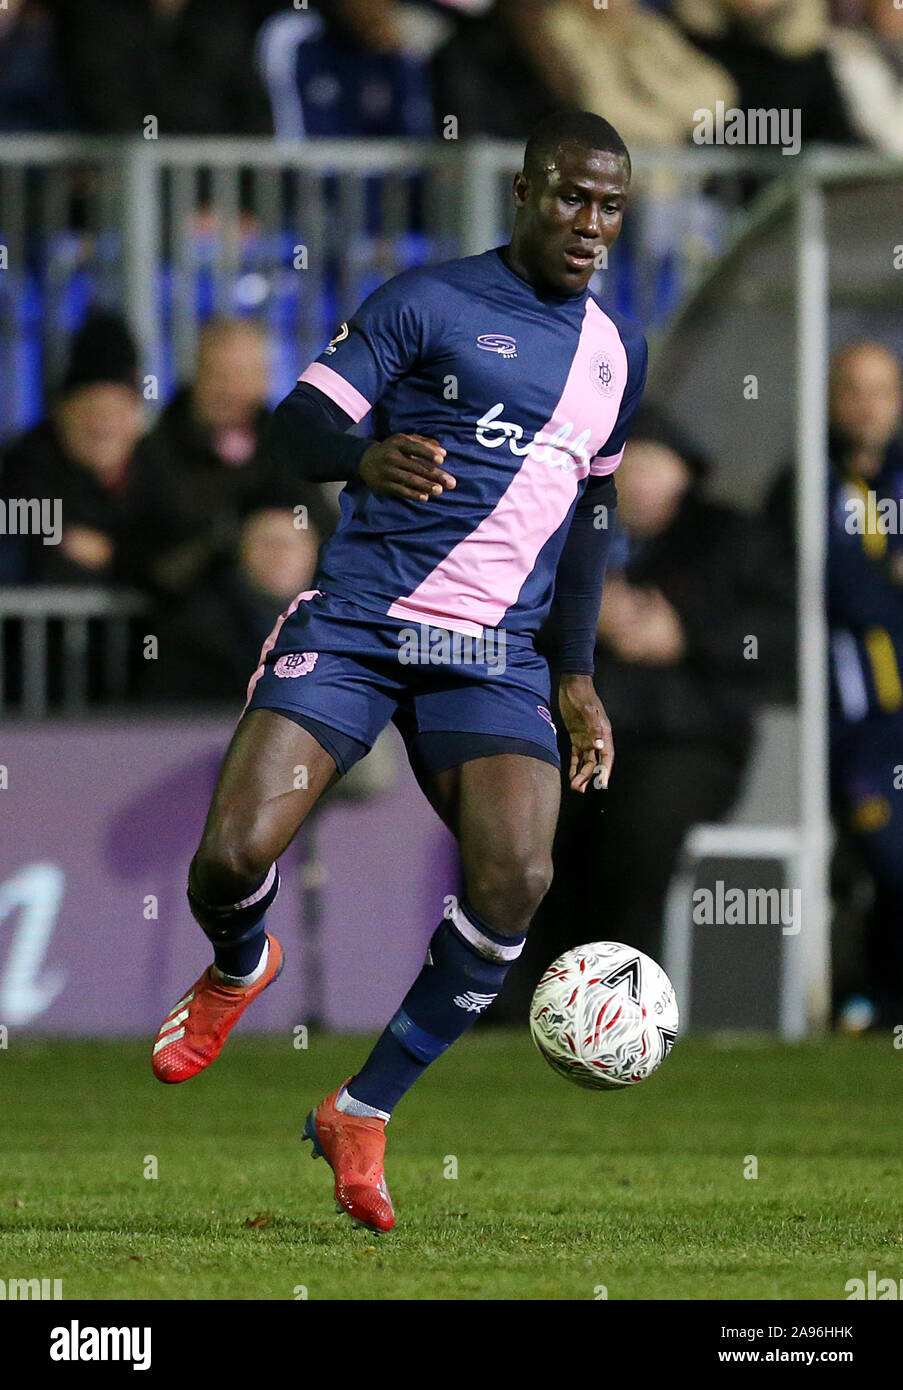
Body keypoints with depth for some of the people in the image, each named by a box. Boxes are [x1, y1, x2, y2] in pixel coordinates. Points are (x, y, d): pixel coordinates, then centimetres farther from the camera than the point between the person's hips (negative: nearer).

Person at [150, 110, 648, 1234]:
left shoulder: (615, 351, 16)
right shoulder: (430, 301, -1)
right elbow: (298, 424, -6)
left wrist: (577, 673, 24)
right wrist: (366, 458, -28)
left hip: (496, 657, 4)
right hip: (354, 624, -4)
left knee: (515, 881, -20)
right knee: (233, 857, -17)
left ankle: (362, 1114, -3)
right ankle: (239, 970, 24)